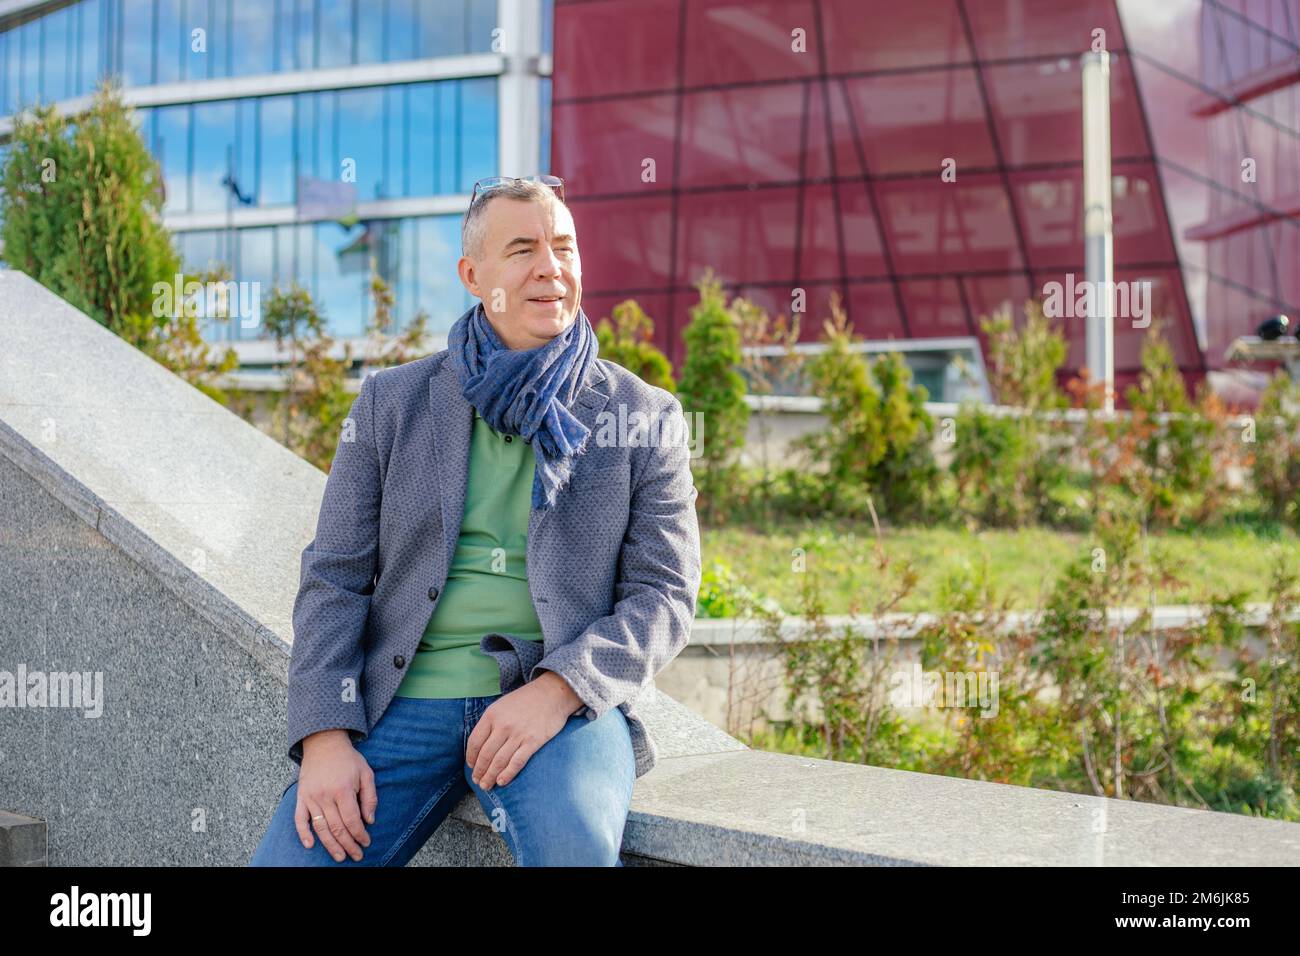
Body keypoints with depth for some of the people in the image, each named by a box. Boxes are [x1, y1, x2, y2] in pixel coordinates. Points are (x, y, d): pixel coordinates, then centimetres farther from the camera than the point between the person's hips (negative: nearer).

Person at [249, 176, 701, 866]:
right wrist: (325, 738, -8)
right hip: (400, 702, 2)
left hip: (560, 702, -1)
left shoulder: (643, 419, 8)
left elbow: (664, 597, 3)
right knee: (287, 860, -18)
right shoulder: (392, 402, 11)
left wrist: (556, 692, -15)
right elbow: (334, 579, 7)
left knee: (572, 845, -33)